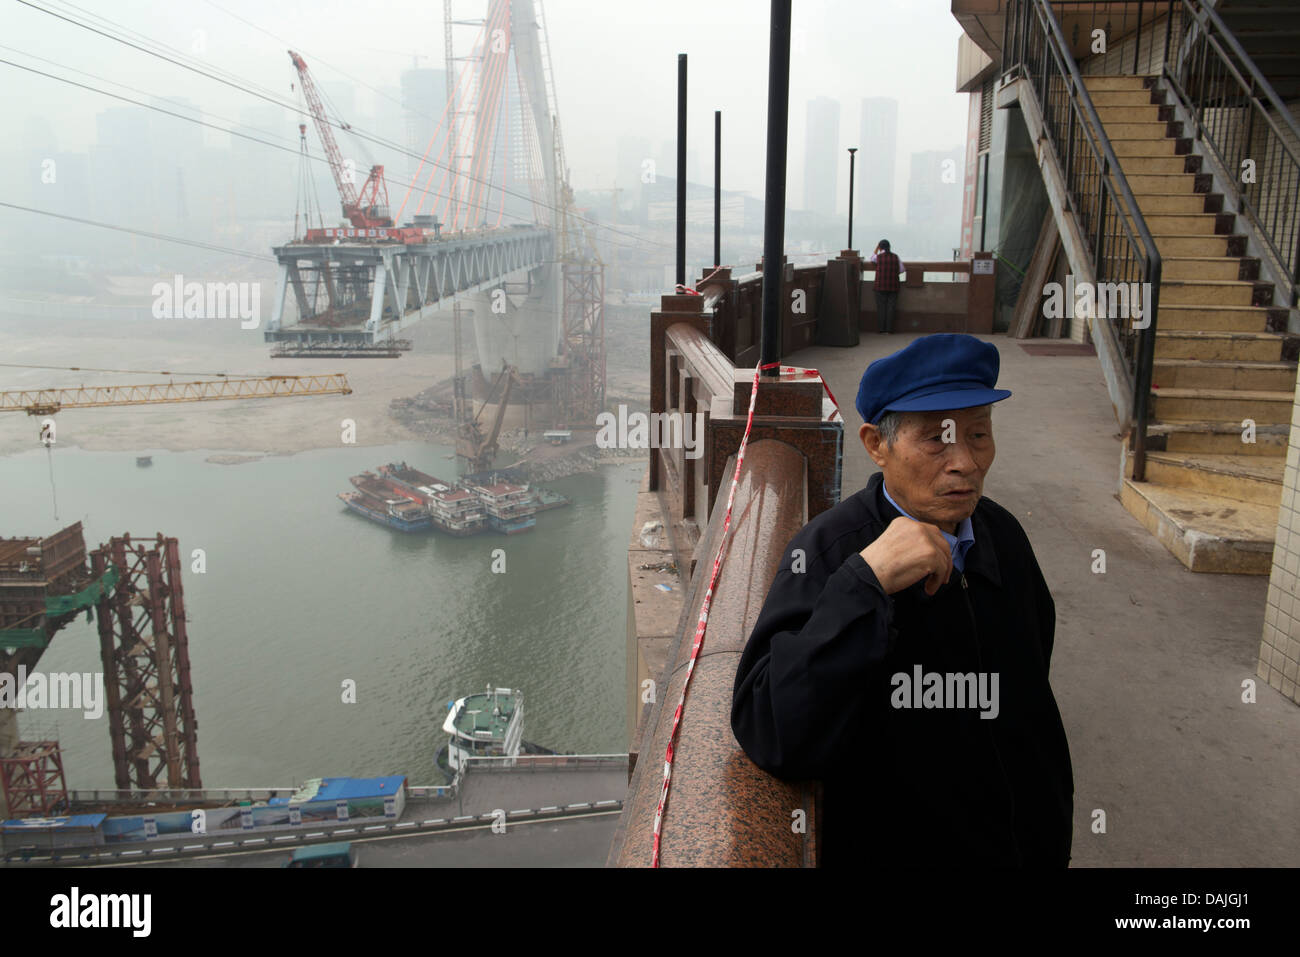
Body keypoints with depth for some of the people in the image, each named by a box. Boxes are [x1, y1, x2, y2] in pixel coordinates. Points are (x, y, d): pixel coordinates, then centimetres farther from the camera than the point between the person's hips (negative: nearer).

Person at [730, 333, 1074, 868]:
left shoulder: (1004, 536, -5)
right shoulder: (827, 550, -24)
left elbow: (1033, 698, 9)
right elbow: (772, 740, -35)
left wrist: (1056, 823, 17)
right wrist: (866, 582, -39)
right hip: (889, 848, -5)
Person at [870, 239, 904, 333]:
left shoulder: (878, 257, -3)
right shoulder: (895, 257, 2)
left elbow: (872, 258, 21)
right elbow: (901, 270, 5)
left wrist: (876, 248, 23)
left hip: (880, 286, -1)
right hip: (893, 286, 1)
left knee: (881, 307, 3)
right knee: (891, 307, 3)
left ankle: (881, 328, 2)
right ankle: (889, 328, 1)